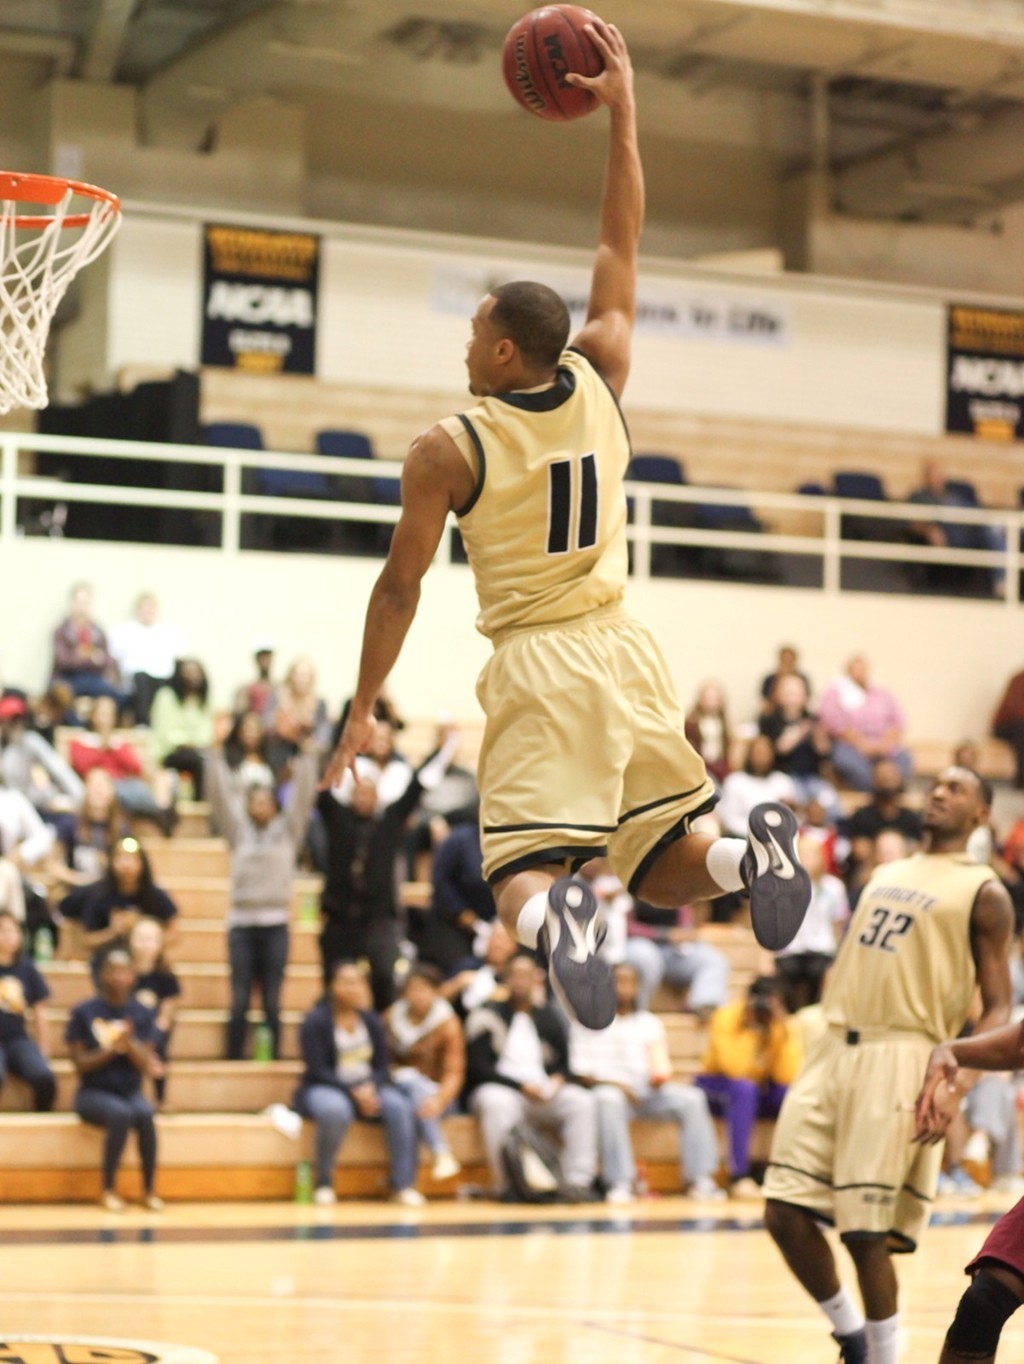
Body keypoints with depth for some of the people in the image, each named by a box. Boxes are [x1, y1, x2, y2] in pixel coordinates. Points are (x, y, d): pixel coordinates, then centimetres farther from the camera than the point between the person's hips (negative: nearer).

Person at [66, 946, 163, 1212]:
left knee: (145, 1114, -31)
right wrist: (111, 1049, -20)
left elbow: (146, 1066, -1)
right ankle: (108, 1190, -20)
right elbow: (80, 1063, -6)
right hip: (94, 1093, -3)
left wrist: (130, 1043, -19)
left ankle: (149, 1190, -18)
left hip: (130, 1092, 3)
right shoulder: (83, 1012, -3)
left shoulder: (142, 1014, 4)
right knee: (121, 1114, -34)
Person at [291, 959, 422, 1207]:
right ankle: (323, 1183, -20)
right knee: (335, 1110, -40)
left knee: (400, 1107, -27)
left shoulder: (372, 1022, 8)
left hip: (367, 1089, 4)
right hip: (324, 1089, -4)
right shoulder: (315, 1022, -7)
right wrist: (353, 1092, -23)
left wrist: (371, 1089, -16)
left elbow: (381, 1066, 6)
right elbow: (317, 1070, -13)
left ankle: (403, 1186, -26)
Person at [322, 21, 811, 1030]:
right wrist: (622, 113, 20)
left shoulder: (446, 449, -5)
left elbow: (400, 587, -1)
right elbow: (620, 250, 17)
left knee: (522, 874, -6)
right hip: (624, 649, 4)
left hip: (538, 667, -4)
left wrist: (361, 711, 8)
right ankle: (749, 856, -21)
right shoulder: (599, 381, 5)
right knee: (663, 867, 13)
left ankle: (555, 919, -43)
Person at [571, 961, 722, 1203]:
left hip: (647, 1090, 4)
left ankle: (700, 1179, -27)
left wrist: (659, 1075, -15)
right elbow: (579, 1070, 0)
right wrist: (613, 1083, -17)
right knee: (609, 1100, -40)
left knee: (692, 1098, -22)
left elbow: (659, 1061, 10)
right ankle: (620, 1184, -41)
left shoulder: (650, 1023, 22)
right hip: (606, 1088, -4)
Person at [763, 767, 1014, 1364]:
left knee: (867, 1230, -8)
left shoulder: (984, 892, 2)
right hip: (836, 1047, 6)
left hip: (903, 1057, -6)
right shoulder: (885, 875, 21)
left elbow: (998, 1009, -3)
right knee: (787, 1214, -1)